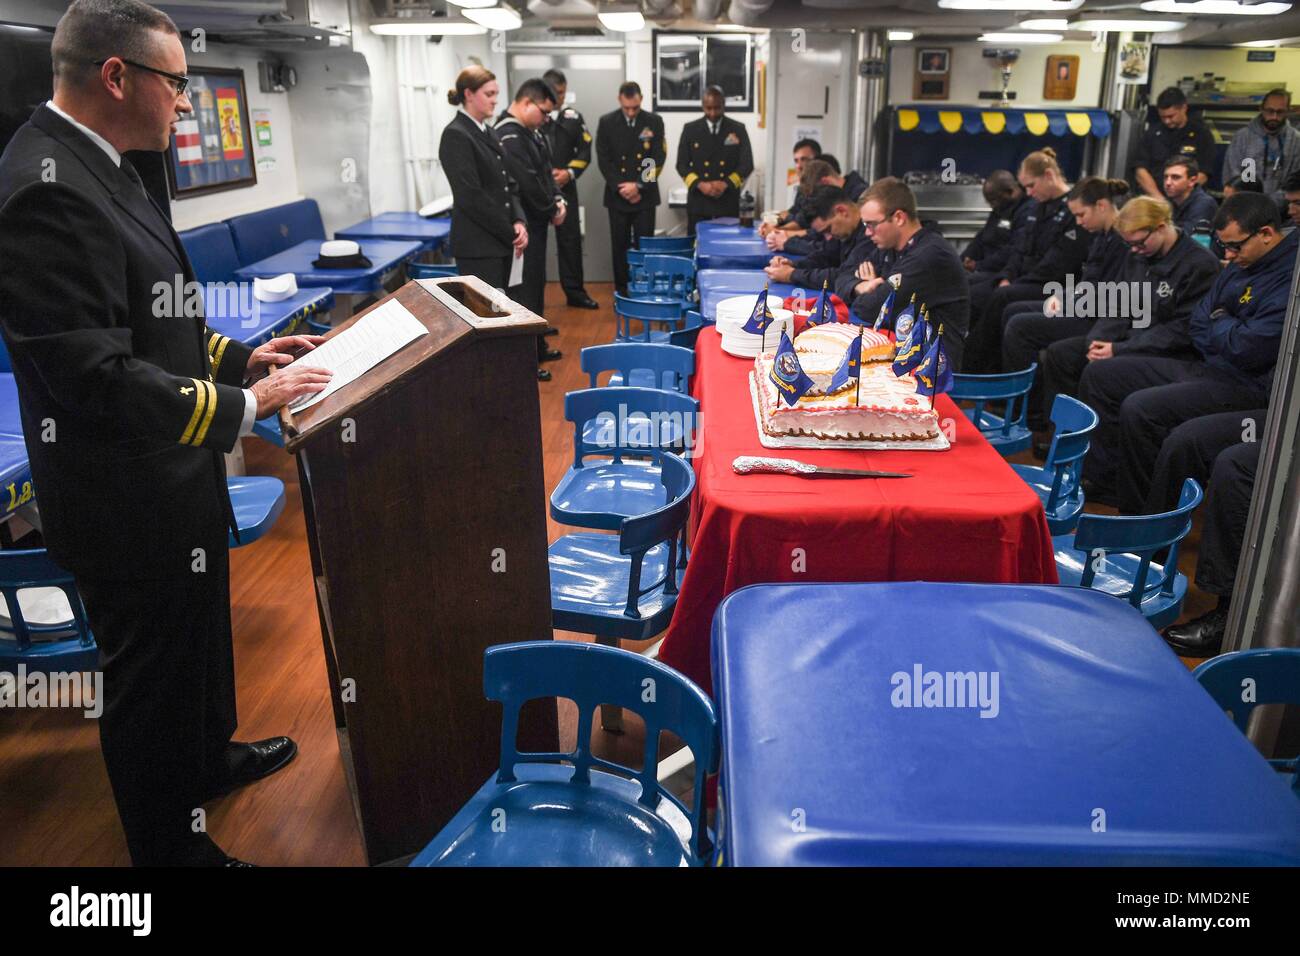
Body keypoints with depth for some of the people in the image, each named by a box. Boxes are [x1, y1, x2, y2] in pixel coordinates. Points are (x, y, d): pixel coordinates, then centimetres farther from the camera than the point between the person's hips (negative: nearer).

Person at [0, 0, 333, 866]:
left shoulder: (93, 167, 6)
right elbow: (94, 377, -29)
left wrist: (242, 357, 6)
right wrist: (244, 407, -22)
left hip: (169, 478, 10)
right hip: (128, 500, -10)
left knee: (200, 636, 28)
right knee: (151, 676, 10)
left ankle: (211, 760, 53)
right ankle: (169, 844, 34)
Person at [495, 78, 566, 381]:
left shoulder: (530, 131, 12)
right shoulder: (509, 136, -20)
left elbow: (545, 171, 17)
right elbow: (528, 184, -24)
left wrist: (558, 199, 1)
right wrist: (552, 210, -10)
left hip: (536, 221, 10)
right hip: (523, 225, -10)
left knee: (536, 286, 18)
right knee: (523, 290, -5)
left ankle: (537, 346, 30)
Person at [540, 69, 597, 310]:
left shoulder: (573, 117, 8)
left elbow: (585, 151, 7)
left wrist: (569, 172, -9)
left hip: (565, 187, 3)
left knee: (571, 238, 7)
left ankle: (575, 292, 16)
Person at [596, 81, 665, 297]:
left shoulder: (654, 122, 1)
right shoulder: (606, 122, 1)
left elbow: (658, 159, -3)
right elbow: (603, 160, -2)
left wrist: (638, 186, -12)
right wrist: (621, 188, -11)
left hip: (645, 195, 0)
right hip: (617, 195, 1)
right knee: (620, 246, 5)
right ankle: (622, 291, 14)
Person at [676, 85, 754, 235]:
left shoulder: (738, 129, 6)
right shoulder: (690, 129, 6)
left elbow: (747, 164, 3)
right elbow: (682, 164, 4)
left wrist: (726, 183, -13)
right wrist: (699, 184, -13)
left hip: (728, 201, 0)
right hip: (698, 201, 0)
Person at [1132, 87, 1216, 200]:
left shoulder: (1202, 134, 7)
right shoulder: (1152, 132, 12)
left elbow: (1202, 175, -1)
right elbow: (1140, 170, 3)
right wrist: (1158, 198, -10)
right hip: (1149, 195, 2)